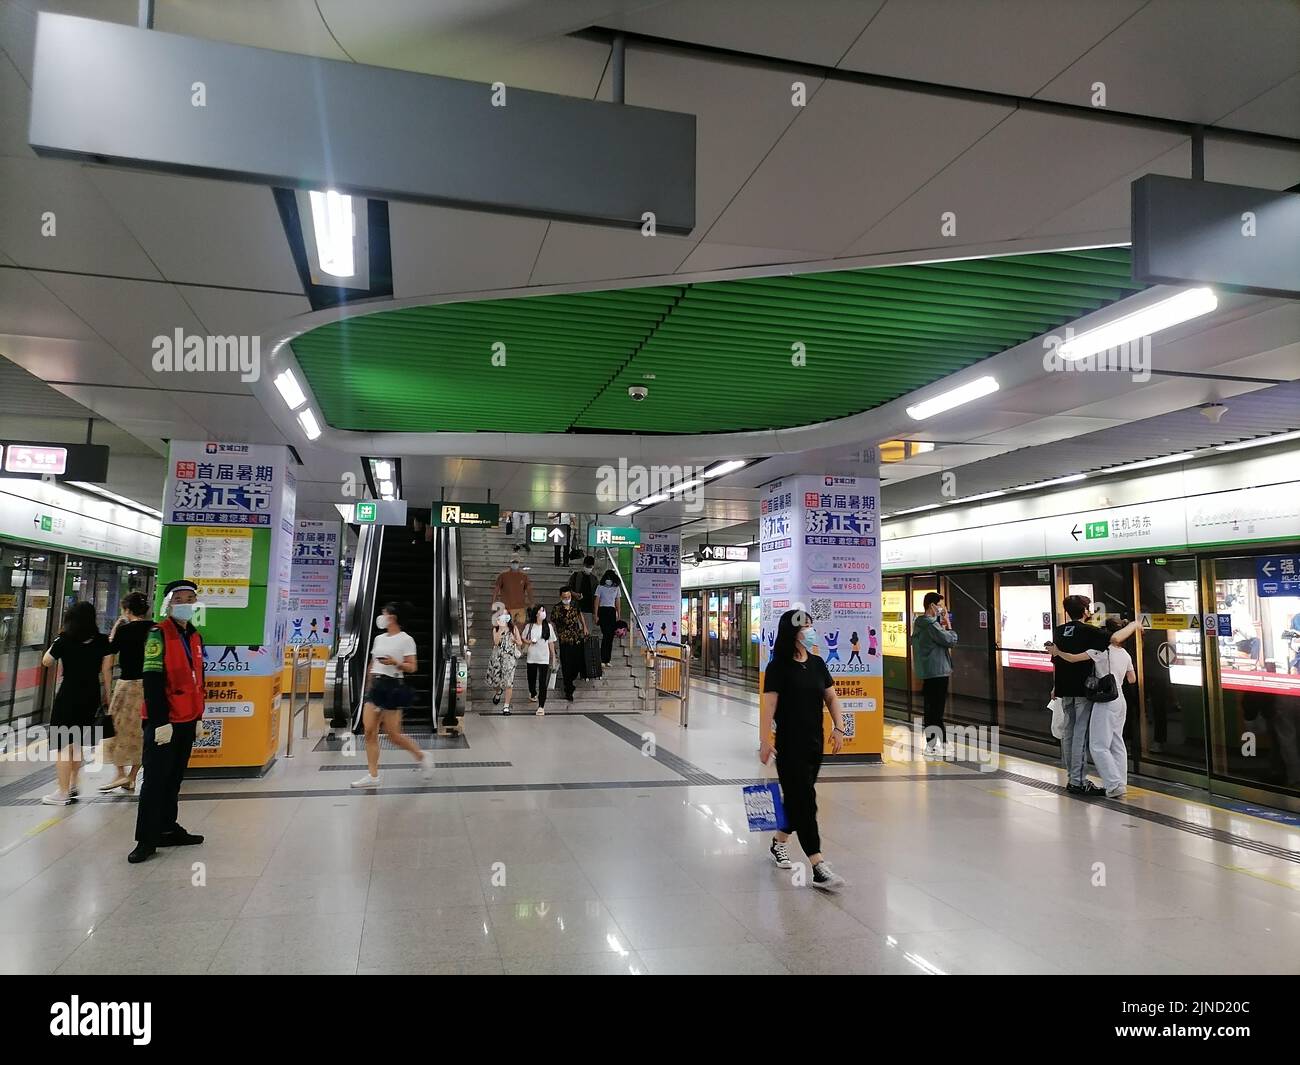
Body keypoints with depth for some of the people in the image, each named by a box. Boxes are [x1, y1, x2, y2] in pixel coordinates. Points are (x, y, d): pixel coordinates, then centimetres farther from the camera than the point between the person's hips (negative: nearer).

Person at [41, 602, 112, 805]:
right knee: (77, 743, 19)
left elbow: (46, 662, 5)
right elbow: (107, 670, 1)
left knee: (64, 745, 3)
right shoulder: (102, 641, -2)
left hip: (69, 695, -4)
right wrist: (107, 695, 10)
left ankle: (63, 793, 6)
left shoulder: (64, 640, -9)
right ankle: (72, 786, 28)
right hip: (92, 695, 5)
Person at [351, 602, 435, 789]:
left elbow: (412, 667, -10)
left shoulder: (406, 640, -7)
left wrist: (395, 663, -26)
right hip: (376, 687, 7)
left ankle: (422, 756, 20)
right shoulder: (379, 639, 14)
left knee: (393, 734, -3)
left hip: (393, 687, -7)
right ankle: (373, 776, 6)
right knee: (370, 732, 0)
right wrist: (370, 686, 19)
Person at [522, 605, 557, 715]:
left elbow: (551, 643, 6)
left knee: (543, 682, -8)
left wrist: (553, 657, 6)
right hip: (531, 657, 1)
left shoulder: (548, 626, 2)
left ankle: (541, 706, -9)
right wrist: (529, 642, -9)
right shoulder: (529, 626, 1)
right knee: (531, 678, 17)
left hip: (544, 658, -1)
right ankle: (533, 694, 48)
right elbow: (523, 639, 12)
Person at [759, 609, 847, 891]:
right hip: (789, 745, -6)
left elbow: (831, 698, 12)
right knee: (804, 801, -8)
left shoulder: (817, 663, 8)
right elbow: (769, 704, -15)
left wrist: (838, 727, -1)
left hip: (815, 743, 6)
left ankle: (779, 843, 38)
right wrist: (764, 741, -19)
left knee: (797, 798, 16)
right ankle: (819, 868, -9)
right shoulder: (778, 666, -11)